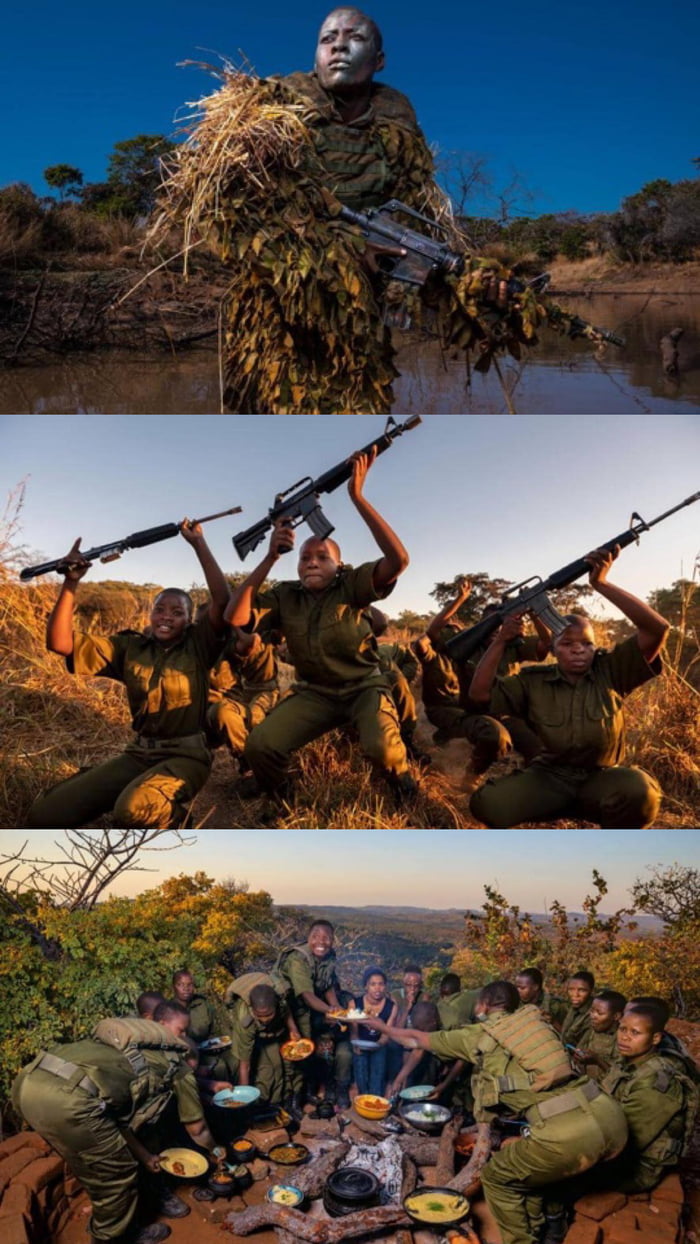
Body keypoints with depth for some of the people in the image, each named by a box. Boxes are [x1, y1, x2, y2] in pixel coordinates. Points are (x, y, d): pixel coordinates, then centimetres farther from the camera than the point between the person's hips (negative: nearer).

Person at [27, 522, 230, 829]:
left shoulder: (198, 645, 0)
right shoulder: (129, 647, 7)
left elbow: (221, 600, -18)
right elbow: (60, 642, 1)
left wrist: (198, 543, -15)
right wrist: (71, 583, -7)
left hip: (186, 756, -4)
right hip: (138, 754, 4)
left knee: (133, 810, -37)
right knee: (43, 815, -9)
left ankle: (169, 815, -2)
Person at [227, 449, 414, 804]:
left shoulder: (351, 585, -9)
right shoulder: (285, 596, -1)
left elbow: (398, 559, -27)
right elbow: (235, 617, -14)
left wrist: (357, 496, -31)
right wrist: (270, 557, -18)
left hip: (364, 687, -2)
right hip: (314, 693, 3)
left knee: (381, 746, -33)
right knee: (259, 744, -22)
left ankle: (401, 780, 5)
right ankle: (276, 799, 11)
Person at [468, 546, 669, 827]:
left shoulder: (611, 670, -6)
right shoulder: (534, 682, -1)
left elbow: (657, 628, -19)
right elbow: (480, 692, -5)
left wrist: (601, 583, -25)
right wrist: (501, 640, -11)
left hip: (601, 779, -1)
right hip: (549, 778, 1)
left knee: (640, 789, -38)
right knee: (486, 802, -27)